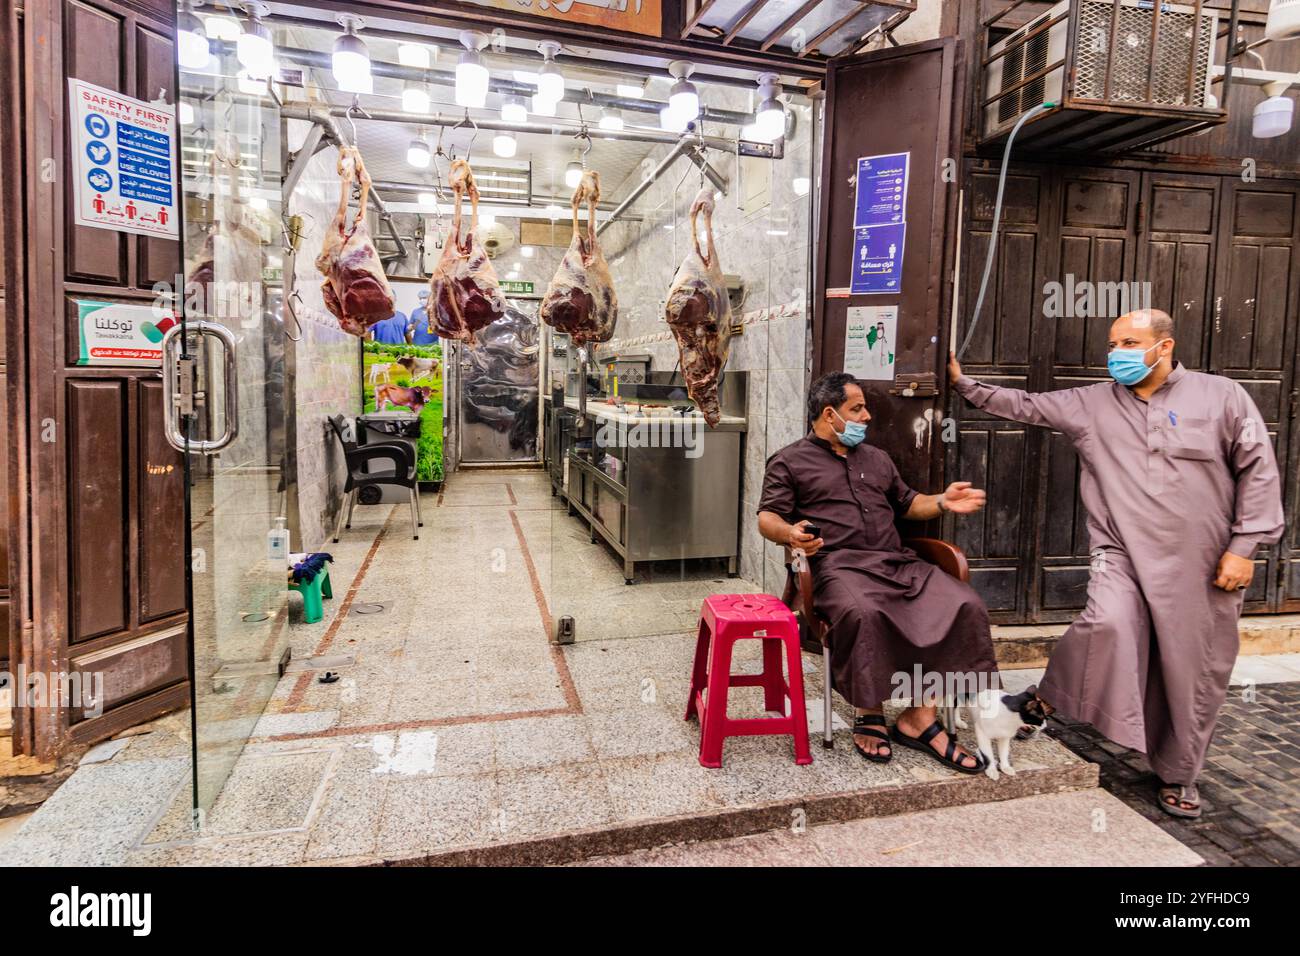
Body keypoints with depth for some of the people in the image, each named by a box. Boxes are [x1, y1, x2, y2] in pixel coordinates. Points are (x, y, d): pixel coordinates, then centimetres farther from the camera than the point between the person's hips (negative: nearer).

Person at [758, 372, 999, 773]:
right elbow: (768, 517, 3)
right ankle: (869, 716, -17)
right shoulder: (789, 461, 12)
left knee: (965, 606, -19)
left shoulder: (877, 459, 30)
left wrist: (942, 502, 13)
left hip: (897, 563, 6)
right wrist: (790, 533, -21)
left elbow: (906, 503, 34)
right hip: (840, 564, -5)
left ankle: (919, 717, -16)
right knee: (862, 613, -39)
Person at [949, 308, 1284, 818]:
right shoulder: (1090, 403, 6)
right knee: (1109, 622, -28)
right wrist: (965, 384, 0)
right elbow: (1024, 405, 8)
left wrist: (1243, 547, -4)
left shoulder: (1222, 396, 1)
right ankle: (1045, 701, -3)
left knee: (1192, 672, 9)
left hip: (1201, 564, 1)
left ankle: (1177, 775, 29)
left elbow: (1257, 470, 1)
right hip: (1124, 553, 0)